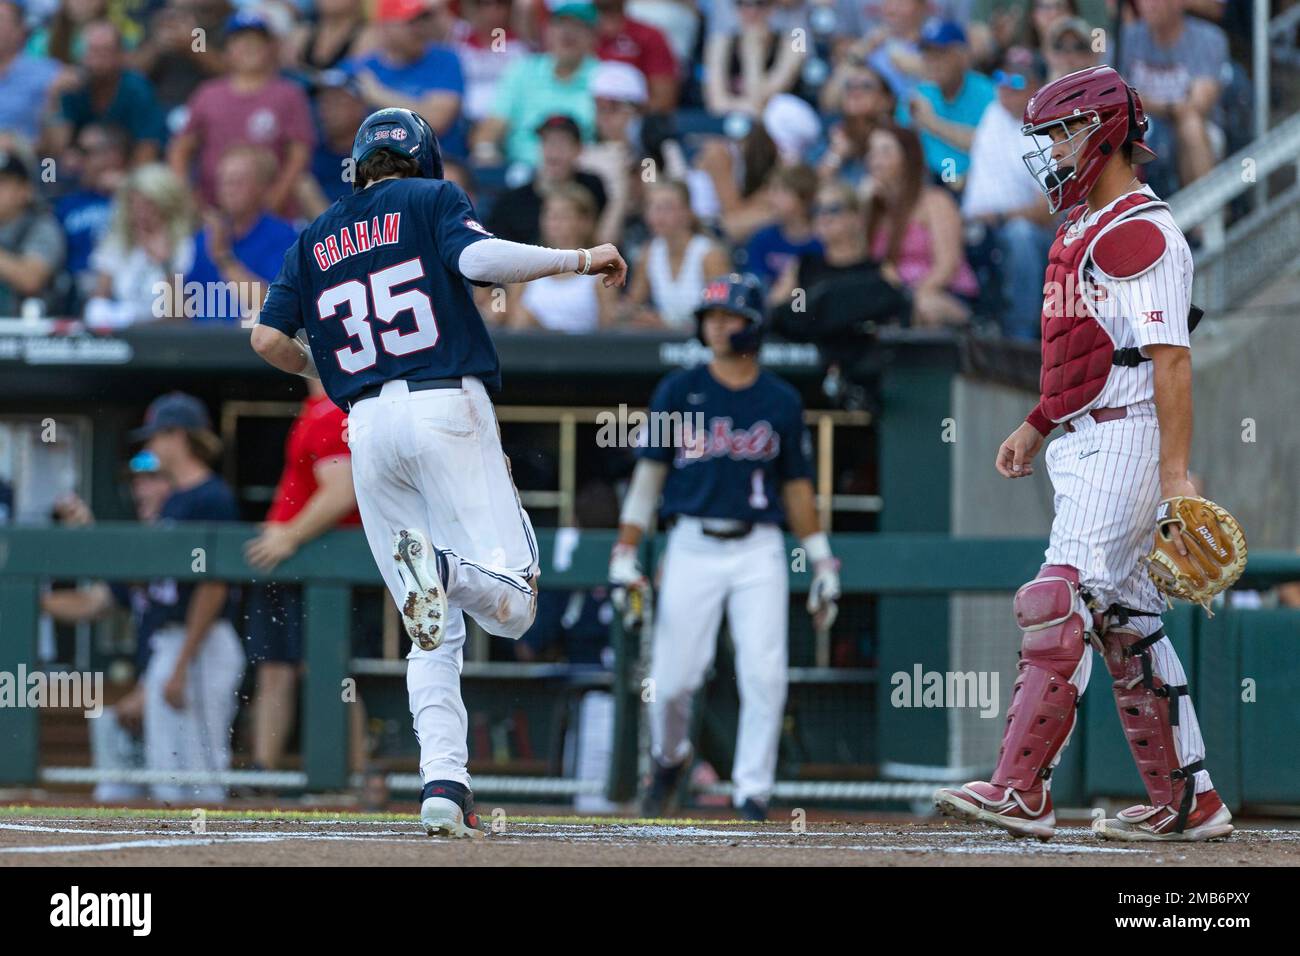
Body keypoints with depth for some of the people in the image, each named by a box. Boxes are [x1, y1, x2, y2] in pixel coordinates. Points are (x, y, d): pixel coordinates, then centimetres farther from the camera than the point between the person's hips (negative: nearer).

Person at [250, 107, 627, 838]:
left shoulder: (317, 238, 20)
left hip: (366, 427, 4)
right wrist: (579, 258, -4)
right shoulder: (433, 199, 8)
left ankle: (443, 782, -9)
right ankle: (440, 564, -40)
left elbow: (269, 338, 13)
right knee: (510, 605, -8)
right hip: (446, 408, -4)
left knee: (434, 636, 8)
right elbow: (477, 257, -12)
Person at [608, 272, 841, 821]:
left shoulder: (781, 401, 8)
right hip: (692, 548, 0)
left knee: (764, 675, -11)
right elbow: (649, 474, 4)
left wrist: (822, 566, 10)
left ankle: (752, 792, -1)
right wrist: (624, 555, -4)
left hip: (759, 551, 1)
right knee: (672, 679, -3)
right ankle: (669, 760, 27)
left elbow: (796, 487, 14)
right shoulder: (678, 392, 5)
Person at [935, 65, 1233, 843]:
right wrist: (1037, 427, 21)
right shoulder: (1085, 231, 19)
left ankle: (1021, 792, -20)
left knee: (1062, 603, -16)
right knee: (1126, 620, 9)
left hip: (1126, 440, -11)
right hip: (1085, 446, 11)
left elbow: (1172, 359, -19)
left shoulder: (1143, 233, -13)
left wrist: (1176, 473, -24)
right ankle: (1190, 804, 12)